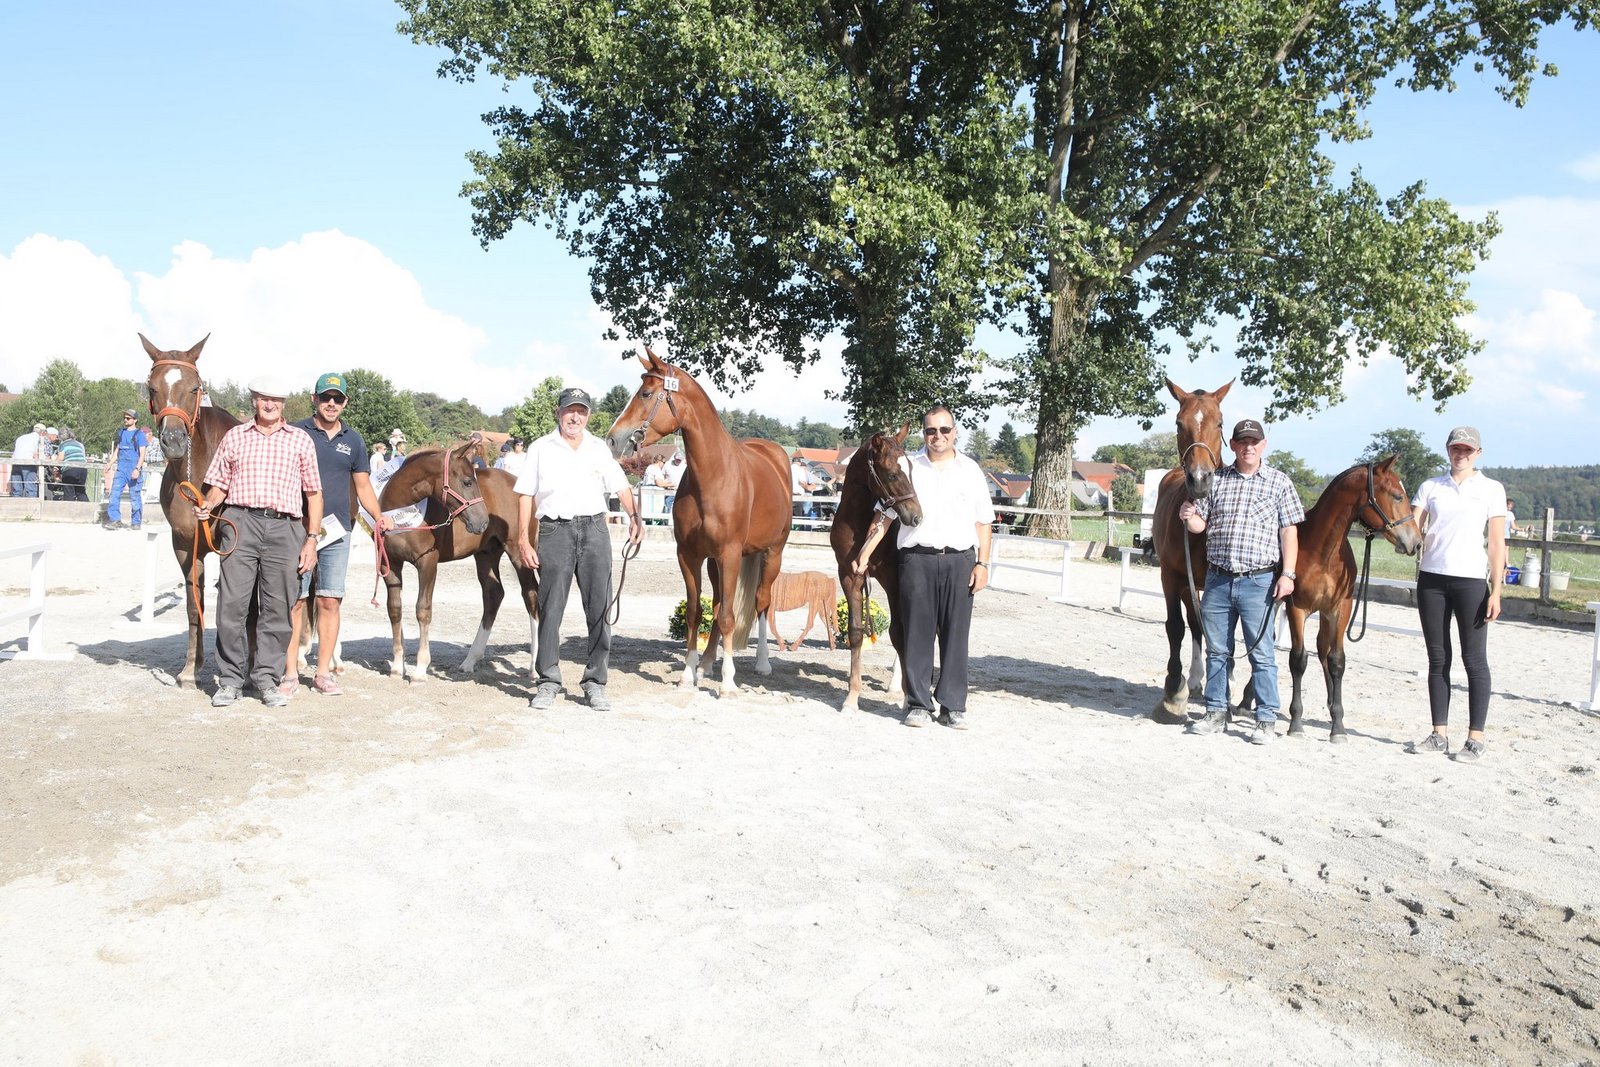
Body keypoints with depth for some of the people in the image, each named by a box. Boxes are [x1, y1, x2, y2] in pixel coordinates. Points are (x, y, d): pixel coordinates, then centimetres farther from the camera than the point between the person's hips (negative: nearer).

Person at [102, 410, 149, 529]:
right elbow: (117, 450, 25)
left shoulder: (140, 434, -1)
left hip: (133, 471, -5)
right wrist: (110, 464, 19)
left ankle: (136, 523, 6)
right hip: (121, 469, 5)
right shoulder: (121, 432, 15)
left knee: (135, 497, -1)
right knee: (114, 493, -5)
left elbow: (142, 454, -7)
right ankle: (114, 520, -4)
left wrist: (137, 469, -18)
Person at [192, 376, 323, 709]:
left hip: (284, 528, 0)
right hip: (240, 522, 0)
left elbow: (314, 492, 10)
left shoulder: (301, 440, 12)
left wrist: (311, 538, 3)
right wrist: (207, 505, -8)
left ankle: (267, 678, 13)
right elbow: (219, 484, 14)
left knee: (277, 608, 3)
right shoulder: (234, 437, 14)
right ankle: (230, 678, 9)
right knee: (231, 604, -2)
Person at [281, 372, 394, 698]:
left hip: (337, 530, 3)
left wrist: (379, 517, -2)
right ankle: (290, 674, 6)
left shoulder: (354, 440, 11)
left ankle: (323, 673, 13)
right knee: (295, 600, -1)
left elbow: (363, 486, 14)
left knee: (330, 602, 5)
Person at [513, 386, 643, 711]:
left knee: (599, 608, 2)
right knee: (550, 609, 1)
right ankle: (548, 681, 11)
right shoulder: (541, 448, 6)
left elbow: (621, 487, 10)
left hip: (594, 529, 2)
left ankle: (595, 682, 10)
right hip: (555, 530, -2)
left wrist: (634, 517, -8)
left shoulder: (599, 448, 12)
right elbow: (526, 496, 3)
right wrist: (523, 540, -4)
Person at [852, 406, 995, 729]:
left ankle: (953, 705, 13)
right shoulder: (908, 468, 6)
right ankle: (918, 704, 11)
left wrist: (982, 563, 1)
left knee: (955, 634, 4)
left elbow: (983, 522, 10)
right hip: (917, 559, -1)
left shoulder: (971, 470, 9)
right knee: (918, 633, 2)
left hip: (960, 560, 1)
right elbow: (884, 515, 5)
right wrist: (864, 554, -2)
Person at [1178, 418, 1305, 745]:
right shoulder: (1216, 480, 9)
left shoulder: (1279, 481, 3)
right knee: (1216, 650, 11)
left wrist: (1288, 574, -8)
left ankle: (1267, 719, 8)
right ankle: (1216, 711, 22)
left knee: (1261, 653, 0)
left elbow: (1289, 532, 0)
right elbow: (1200, 524, 12)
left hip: (1258, 582, -3)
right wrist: (1189, 518, -12)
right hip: (1217, 580, 3)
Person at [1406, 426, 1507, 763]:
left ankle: (1476, 738, 6)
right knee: (1438, 658, 7)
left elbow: (1497, 542, -1)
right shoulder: (1430, 487, 9)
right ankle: (1439, 734, 14)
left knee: (1474, 658, 0)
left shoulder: (1492, 489, 3)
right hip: (1431, 578, 3)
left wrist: (1496, 591, -7)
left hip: (1471, 580, -3)